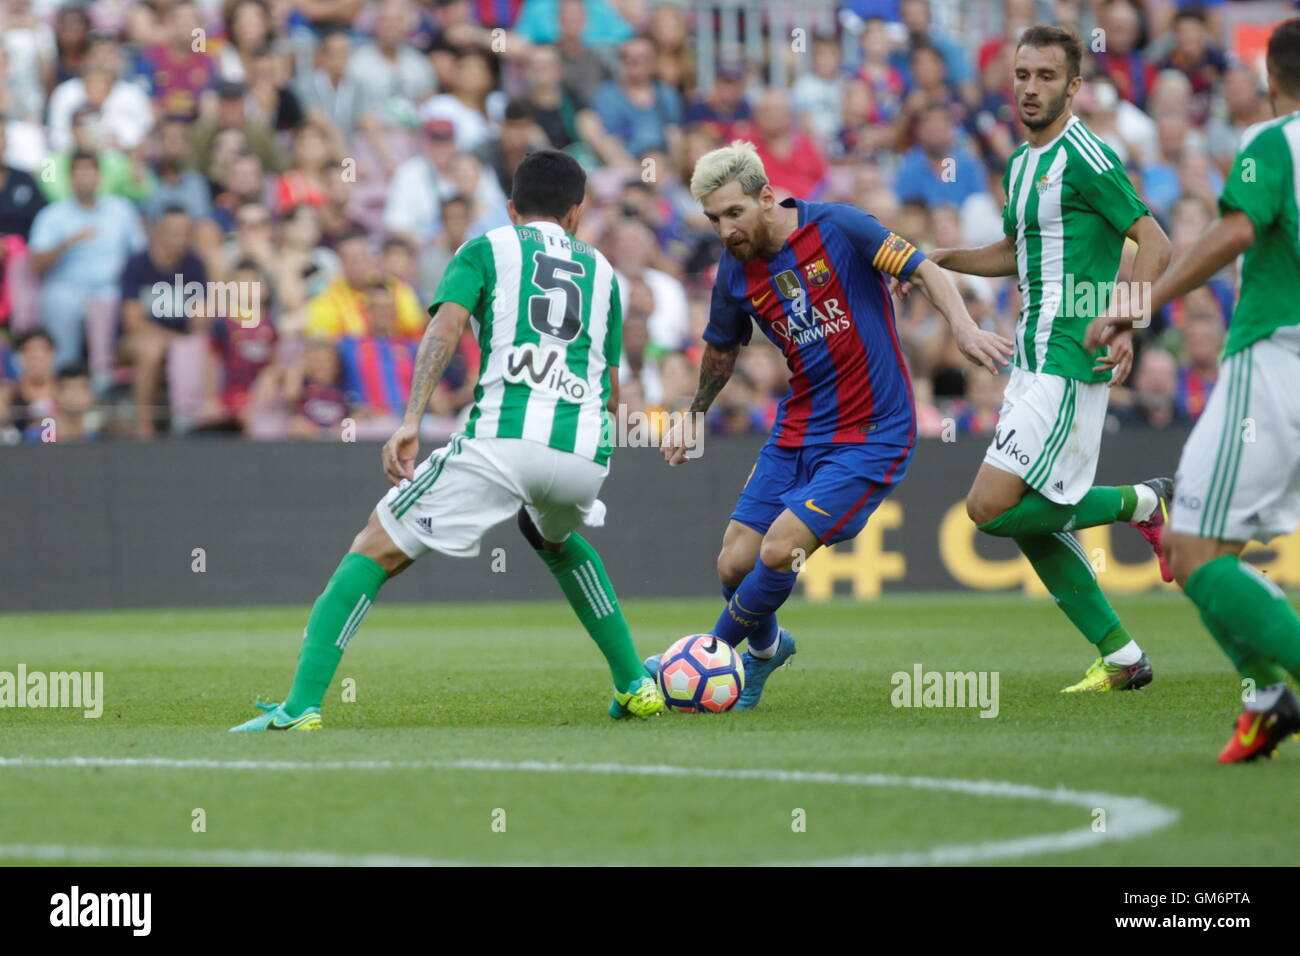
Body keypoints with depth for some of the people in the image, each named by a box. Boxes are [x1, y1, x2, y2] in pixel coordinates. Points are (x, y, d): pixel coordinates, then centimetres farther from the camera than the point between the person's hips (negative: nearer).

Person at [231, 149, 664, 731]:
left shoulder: (487, 249, 17)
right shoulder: (601, 270, 26)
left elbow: (447, 323, -3)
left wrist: (411, 420, -12)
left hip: (502, 438, -4)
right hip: (585, 454, 4)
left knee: (374, 552, 4)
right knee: (557, 540, 39)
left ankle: (301, 706, -11)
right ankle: (636, 686, 34)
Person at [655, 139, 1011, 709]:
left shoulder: (836, 227, -14)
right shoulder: (735, 271, 2)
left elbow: (923, 272, -11)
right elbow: (721, 350, 21)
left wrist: (964, 329, -26)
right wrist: (691, 417, 17)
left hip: (873, 433, -5)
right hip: (797, 431, 5)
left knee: (779, 550, -17)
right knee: (734, 565, -1)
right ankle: (765, 647, 31)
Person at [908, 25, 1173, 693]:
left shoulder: (1083, 157, -12)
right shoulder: (1020, 164, 15)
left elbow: (1155, 243, -14)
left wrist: (1125, 323, -24)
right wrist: (941, 258, 18)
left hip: (1071, 361, -9)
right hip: (1031, 357, 9)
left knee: (991, 508, -13)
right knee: (1031, 523, 8)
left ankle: (1141, 503, 1)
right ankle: (1121, 657, 15)